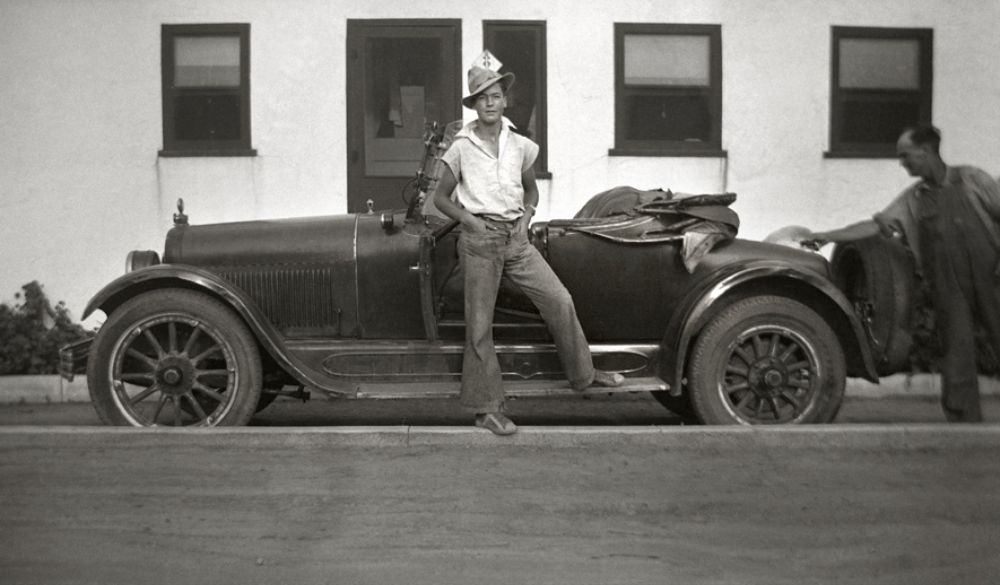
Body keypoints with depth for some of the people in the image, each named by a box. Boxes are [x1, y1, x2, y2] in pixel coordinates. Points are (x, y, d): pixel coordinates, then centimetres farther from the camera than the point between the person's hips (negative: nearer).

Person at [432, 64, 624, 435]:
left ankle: (583, 374, 18)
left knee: (560, 301, 0)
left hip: (516, 238, 4)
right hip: (480, 239, -4)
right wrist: (469, 220, -9)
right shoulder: (461, 148, -2)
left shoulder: (519, 146, 8)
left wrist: (526, 215, 3)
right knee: (480, 324, 0)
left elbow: (531, 190, 22)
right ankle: (486, 407, 8)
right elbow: (440, 197, 4)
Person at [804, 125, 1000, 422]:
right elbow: (874, 224, 5)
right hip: (948, 289, 2)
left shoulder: (972, 179, 2)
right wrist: (828, 236, -2)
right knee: (957, 355, -1)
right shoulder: (912, 198, 10)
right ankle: (964, 422, 6)